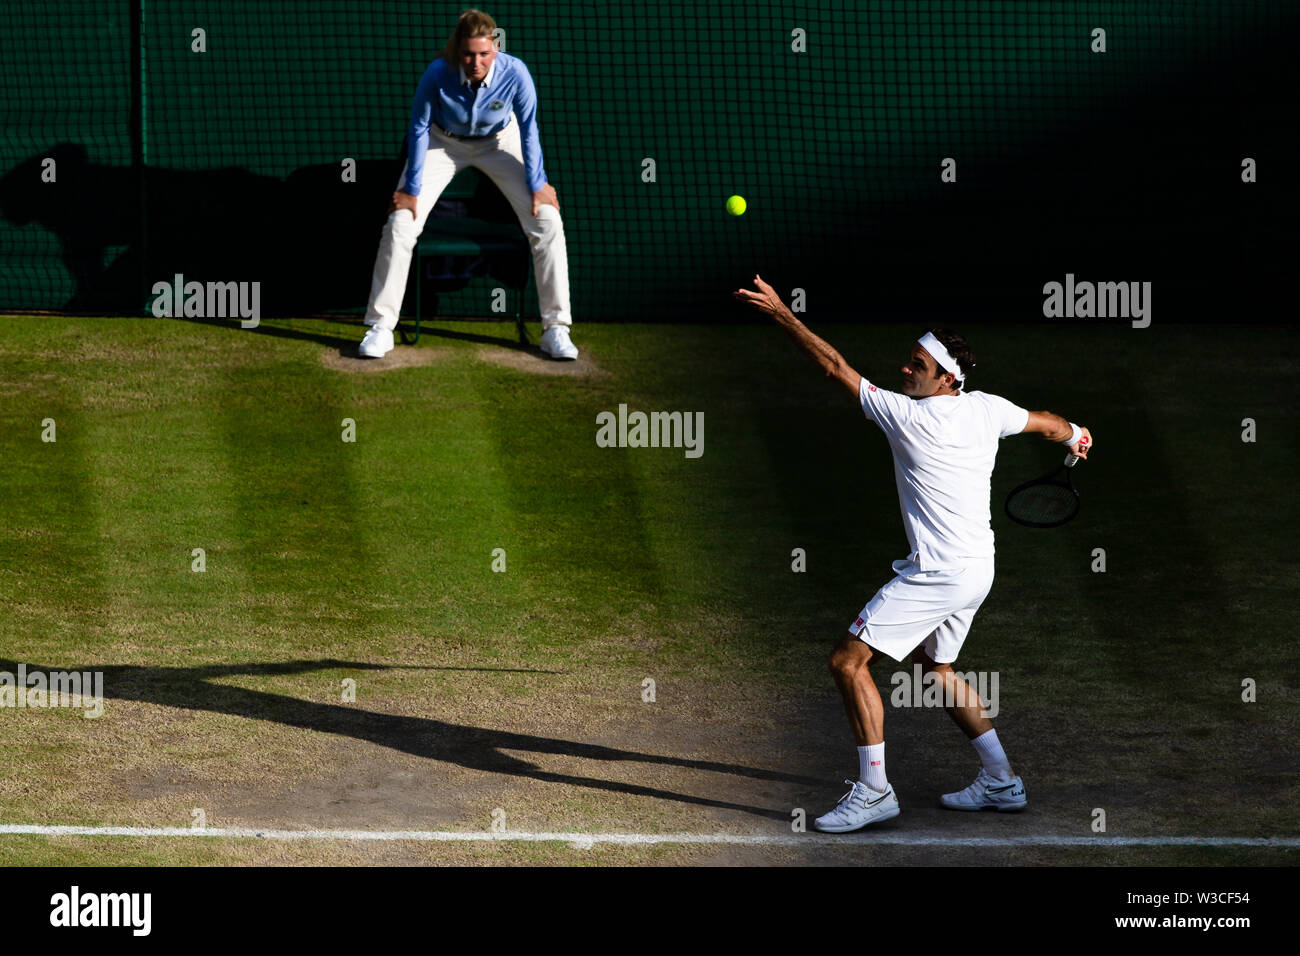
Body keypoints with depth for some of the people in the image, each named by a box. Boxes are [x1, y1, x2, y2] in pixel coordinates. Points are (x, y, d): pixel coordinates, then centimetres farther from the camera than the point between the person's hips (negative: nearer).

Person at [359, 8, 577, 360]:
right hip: (444, 143, -1)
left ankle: (555, 328, -2)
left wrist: (537, 185, -8)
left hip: (499, 142, 1)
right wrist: (411, 188, -12)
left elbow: (528, 130, -15)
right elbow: (419, 129, -18)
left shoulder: (514, 73, -32)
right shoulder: (438, 74, -34)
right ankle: (381, 328, -2)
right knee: (400, 224, -13)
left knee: (547, 222, -12)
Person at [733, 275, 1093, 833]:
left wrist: (782, 313, -11)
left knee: (849, 660, -8)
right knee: (935, 667, 27)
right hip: (976, 571, 9)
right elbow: (1044, 423, 21)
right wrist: (1075, 436, 44)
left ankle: (873, 790, -10)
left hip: (938, 574, -9)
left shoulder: (906, 416, -17)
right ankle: (1001, 782, 30)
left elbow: (835, 367, -15)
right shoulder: (988, 410, 2)